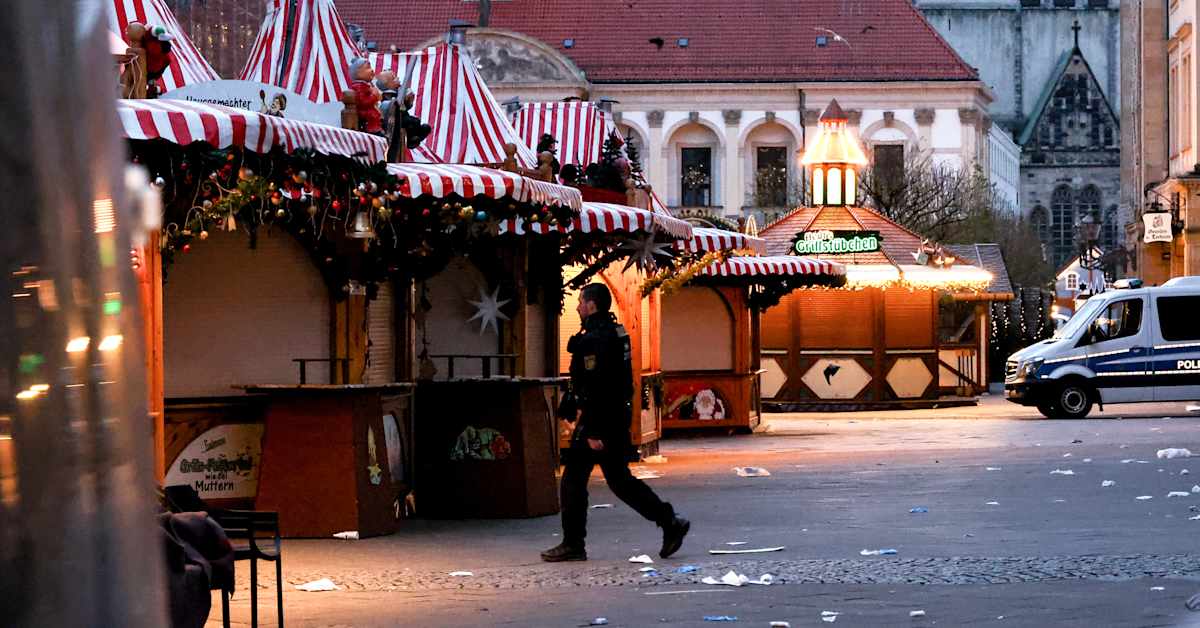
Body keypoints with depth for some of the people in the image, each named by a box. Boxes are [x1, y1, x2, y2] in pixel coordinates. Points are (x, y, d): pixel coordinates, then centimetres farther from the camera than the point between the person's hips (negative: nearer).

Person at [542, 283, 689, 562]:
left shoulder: (595, 338, -17)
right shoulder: (614, 332, 14)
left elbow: (595, 387, -22)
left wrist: (592, 431, -23)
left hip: (599, 421, -10)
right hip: (617, 419, 10)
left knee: (573, 480, 1)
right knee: (619, 479, 12)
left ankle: (573, 545, 6)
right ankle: (670, 522, 5)